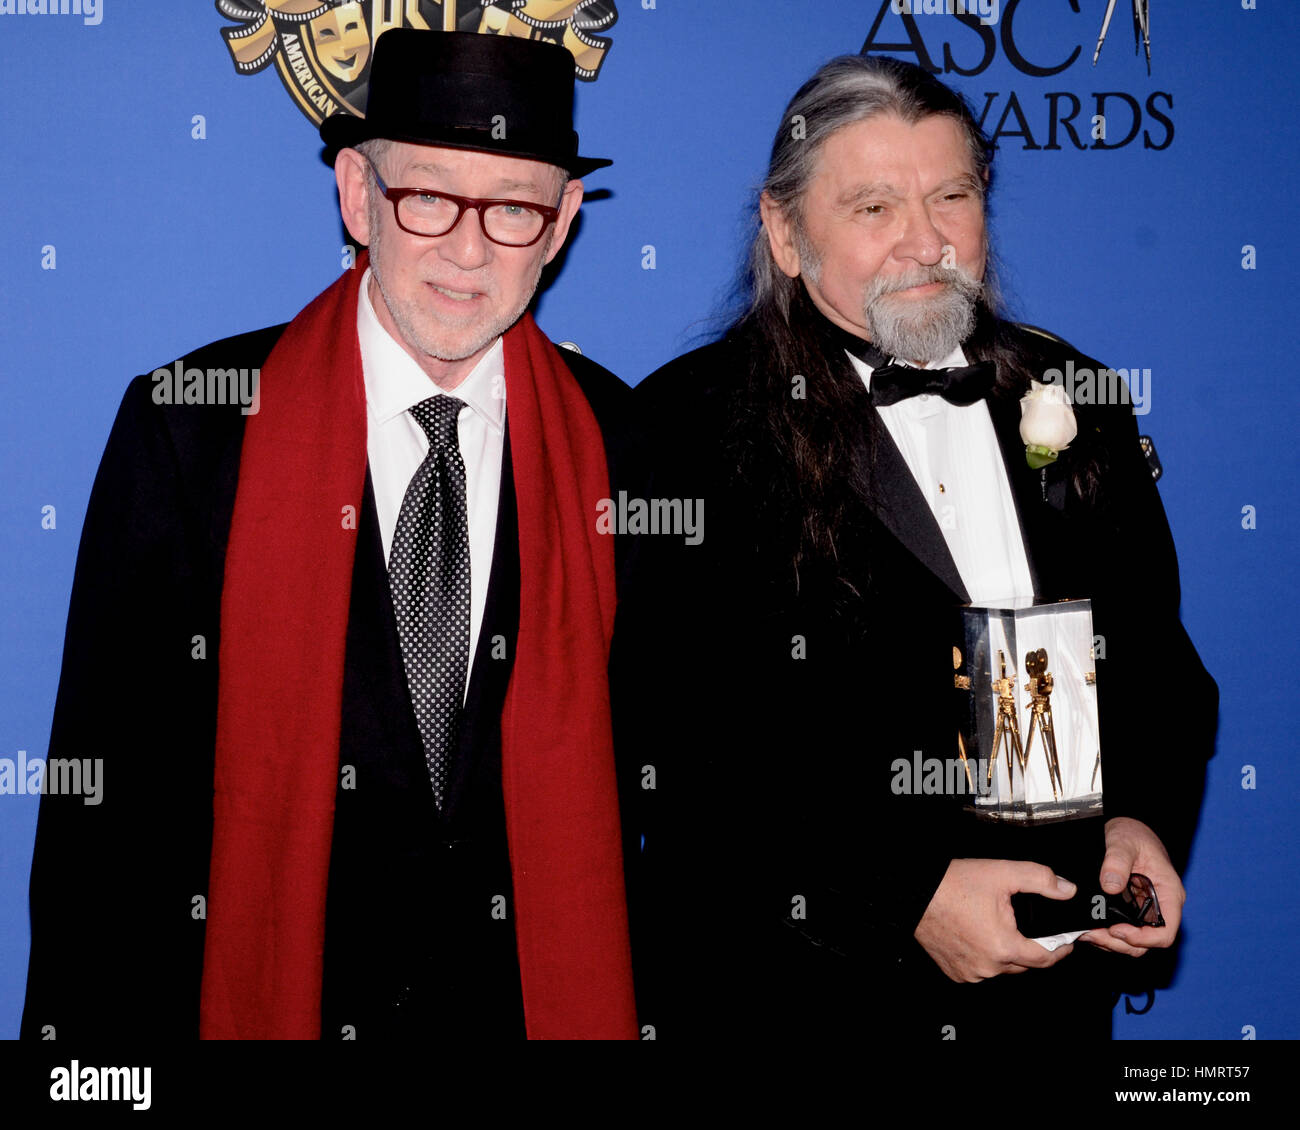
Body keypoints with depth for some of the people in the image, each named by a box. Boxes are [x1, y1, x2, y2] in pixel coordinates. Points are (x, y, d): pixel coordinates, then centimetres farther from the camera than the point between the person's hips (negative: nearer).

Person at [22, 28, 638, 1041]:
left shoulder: (616, 438, -3)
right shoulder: (187, 423, -8)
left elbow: (636, 765, 2)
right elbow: (105, 777, -6)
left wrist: (602, 1010, -2)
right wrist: (84, 1022, -9)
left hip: (534, 993, 2)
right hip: (255, 993, -1)